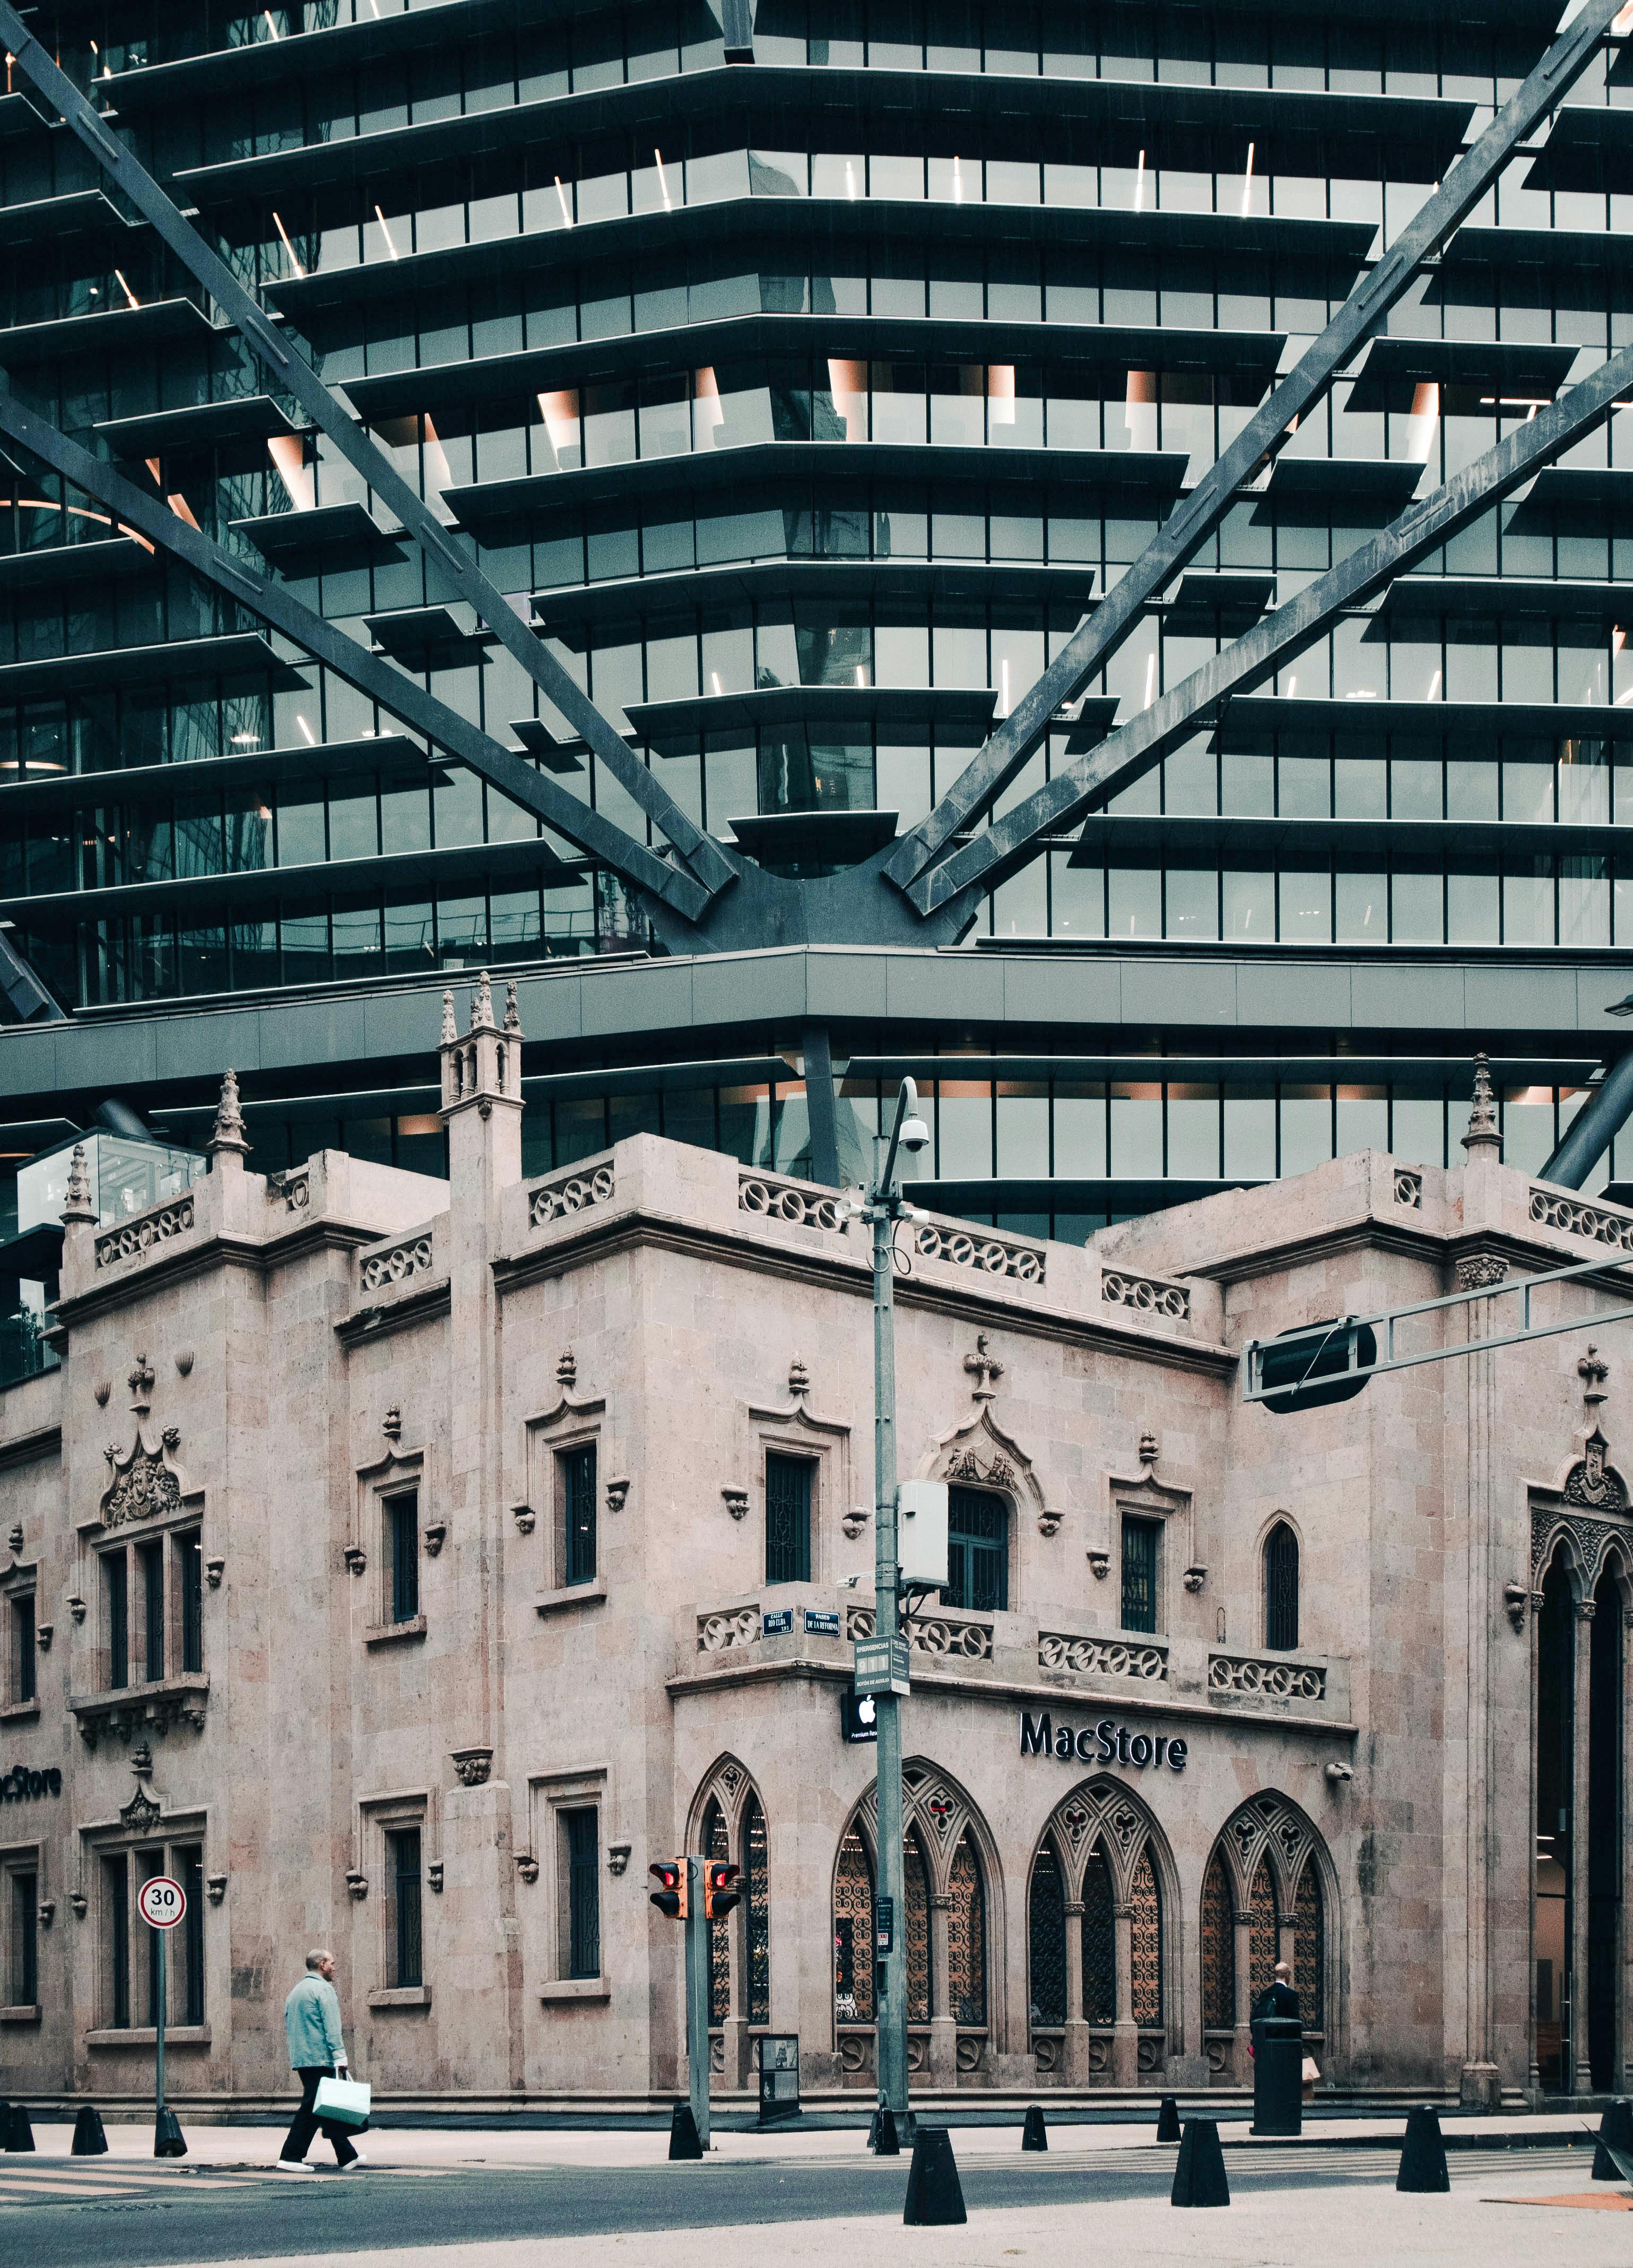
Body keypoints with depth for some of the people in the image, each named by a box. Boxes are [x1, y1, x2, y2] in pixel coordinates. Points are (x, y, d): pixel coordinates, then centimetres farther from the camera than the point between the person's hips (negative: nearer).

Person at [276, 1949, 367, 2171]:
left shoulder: (295, 1992, 21)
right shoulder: (324, 1989, -7)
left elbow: (288, 2029, 25)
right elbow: (332, 2028, -15)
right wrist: (340, 2057, -17)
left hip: (300, 2060, 9)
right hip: (321, 2059, -9)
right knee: (312, 2110, -8)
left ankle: (348, 2157, 16)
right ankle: (290, 2158, -11)